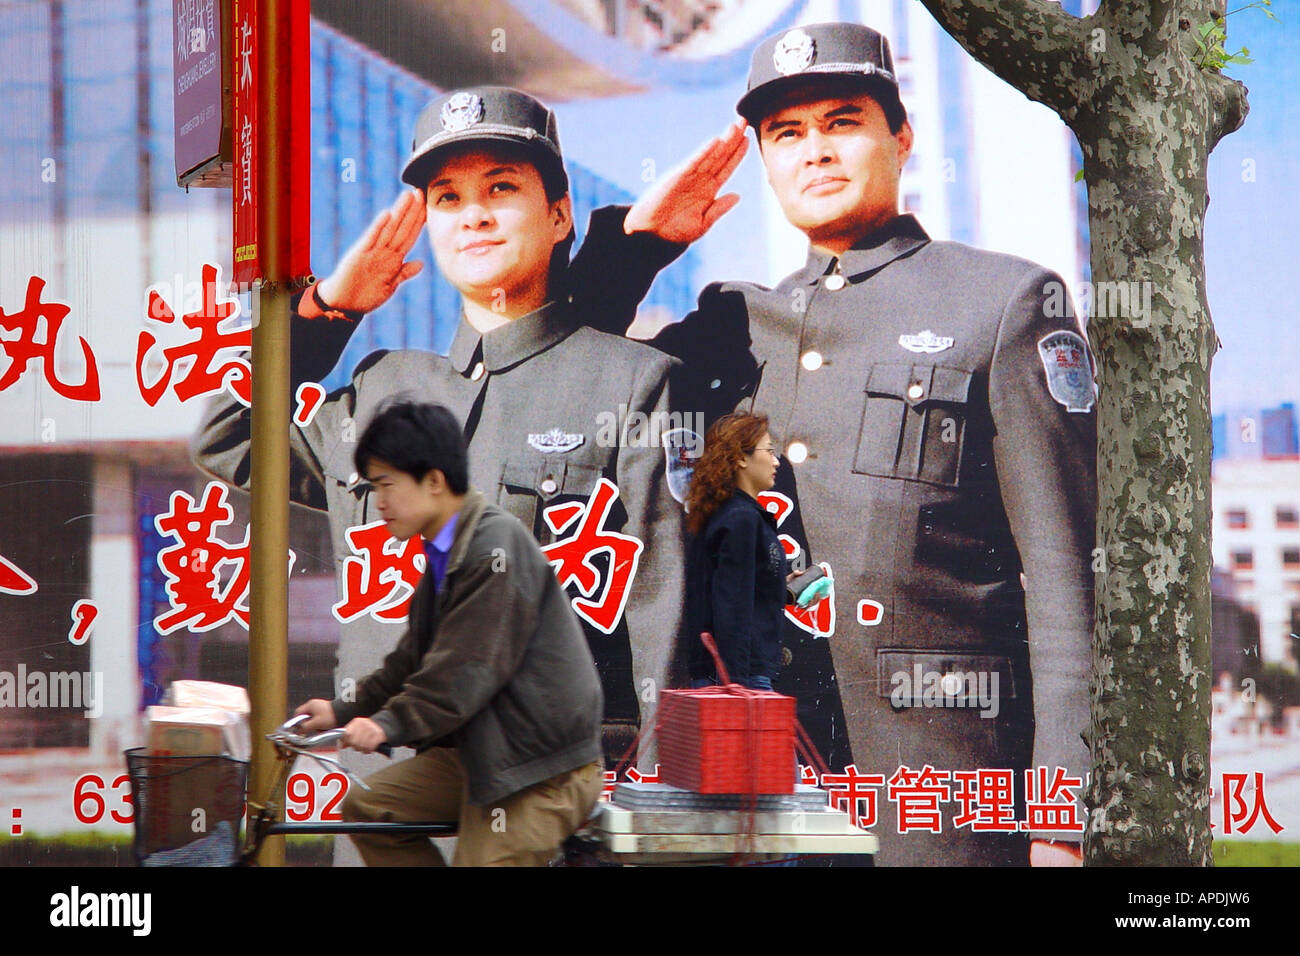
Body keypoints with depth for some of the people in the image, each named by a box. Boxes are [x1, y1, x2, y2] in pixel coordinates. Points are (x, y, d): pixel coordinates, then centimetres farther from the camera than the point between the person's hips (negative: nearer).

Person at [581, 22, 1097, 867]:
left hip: (942, 790, -4)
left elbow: (1067, 570, -2)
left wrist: (1062, 812, -10)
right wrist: (633, 236, 7)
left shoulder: (1005, 300, 4)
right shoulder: (740, 323, 18)